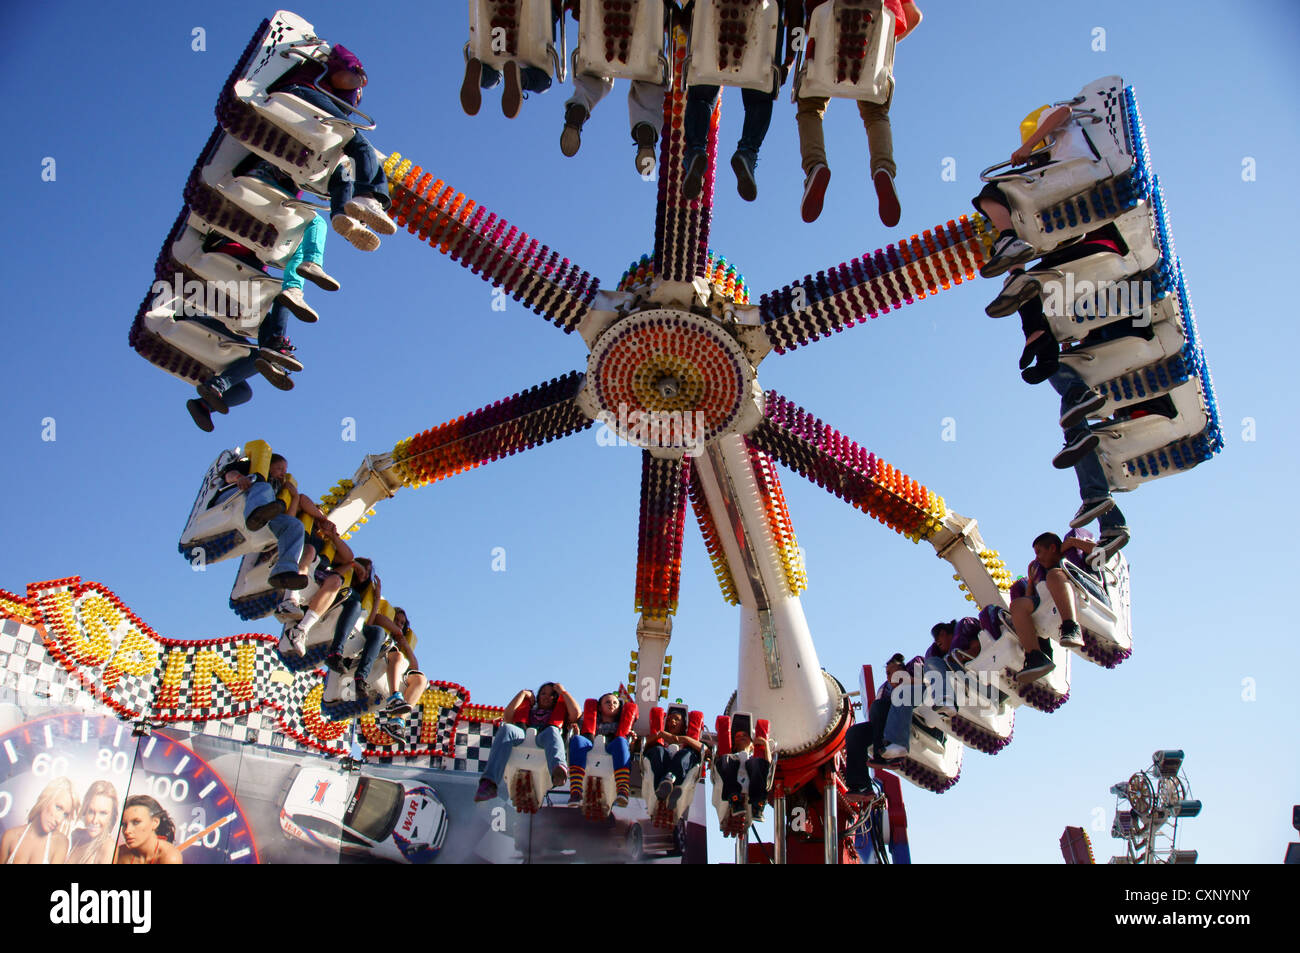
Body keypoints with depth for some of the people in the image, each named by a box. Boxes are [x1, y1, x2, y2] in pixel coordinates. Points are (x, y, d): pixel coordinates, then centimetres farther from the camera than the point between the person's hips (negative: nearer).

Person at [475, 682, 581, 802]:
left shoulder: (560, 711, 39)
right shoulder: (527, 710, 42)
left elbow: (576, 713, 18)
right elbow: (507, 716, 23)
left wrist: (562, 691, 24)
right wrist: (523, 693, 27)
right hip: (522, 740, 2)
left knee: (551, 731, -38)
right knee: (506, 728, -33)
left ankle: (558, 769, -74)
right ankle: (489, 782, -53)